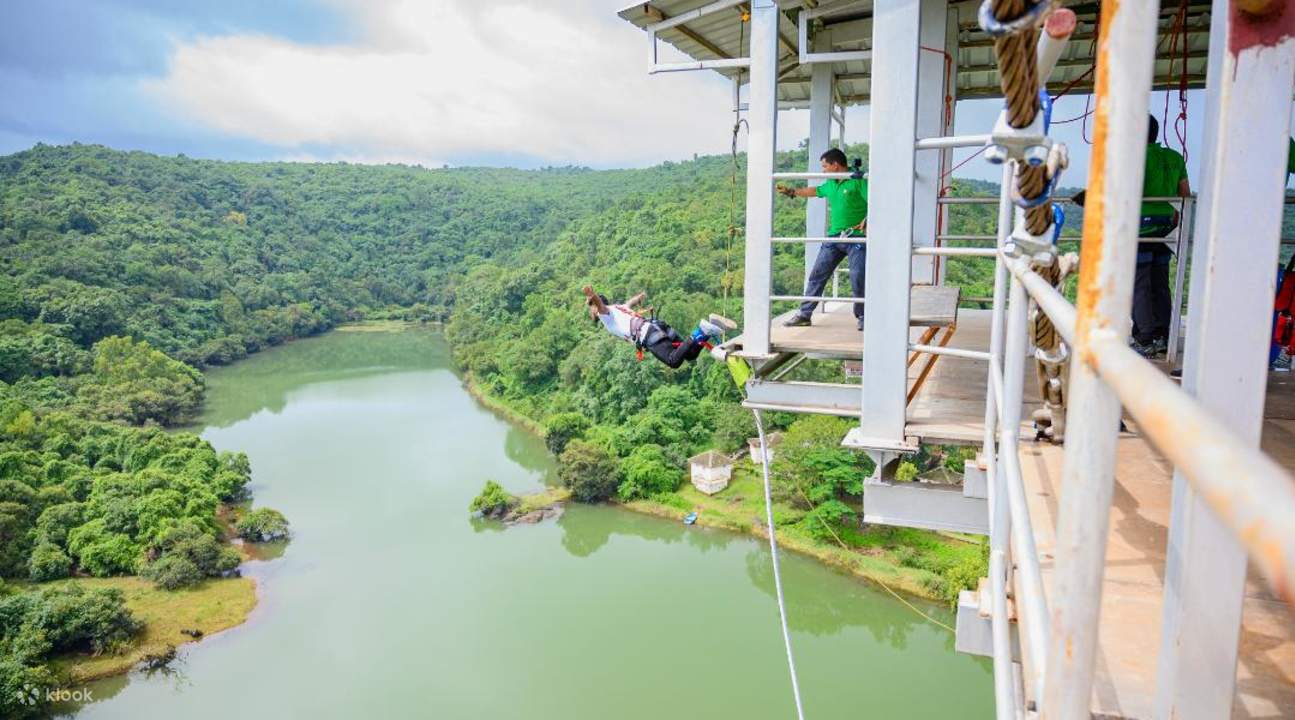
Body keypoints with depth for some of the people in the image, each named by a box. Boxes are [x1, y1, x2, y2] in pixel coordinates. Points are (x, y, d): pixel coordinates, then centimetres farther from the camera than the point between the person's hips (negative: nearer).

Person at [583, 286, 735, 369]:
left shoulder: (605, 312, 13)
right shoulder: (619, 307, 35)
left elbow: (600, 304, -12)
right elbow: (631, 302, 56)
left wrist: (592, 295, -33)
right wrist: (641, 296, 78)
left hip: (648, 335, -8)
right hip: (659, 327, 8)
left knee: (674, 361, -24)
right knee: (691, 355, 6)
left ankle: (698, 334, -34)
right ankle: (710, 324, -11)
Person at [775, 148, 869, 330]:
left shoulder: (858, 181, -9)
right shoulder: (831, 184, 15)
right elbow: (815, 191, 34)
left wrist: (867, 220, -31)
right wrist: (791, 191, 41)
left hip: (856, 237, -7)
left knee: (858, 279, -10)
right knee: (817, 275, 5)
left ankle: (862, 317, 7)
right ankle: (804, 314, 11)